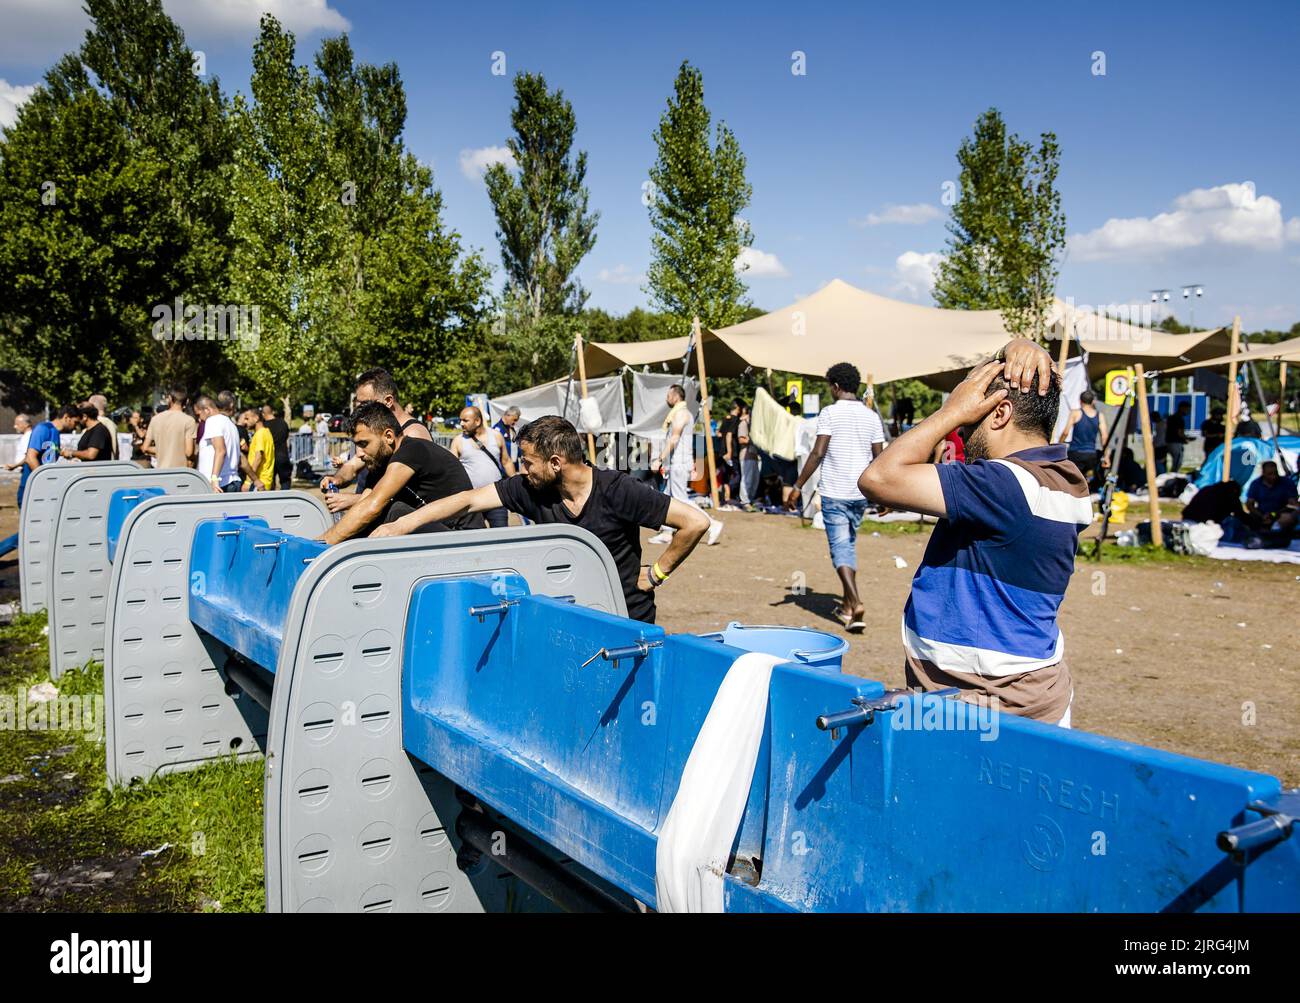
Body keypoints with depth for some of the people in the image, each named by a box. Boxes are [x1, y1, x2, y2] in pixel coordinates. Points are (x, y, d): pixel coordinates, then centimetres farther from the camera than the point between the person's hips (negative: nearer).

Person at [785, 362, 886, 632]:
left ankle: (856, 603, -18)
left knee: (840, 547, -3)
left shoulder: (830, 413, -7)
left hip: (834, 492, -5)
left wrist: (797, 486, -10)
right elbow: (879, 459, 8)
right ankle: (847, 605, 21)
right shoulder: (871, 416, 7)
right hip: (861, 492, 5)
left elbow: (817, 454, -14)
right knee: (849, 544, 17)